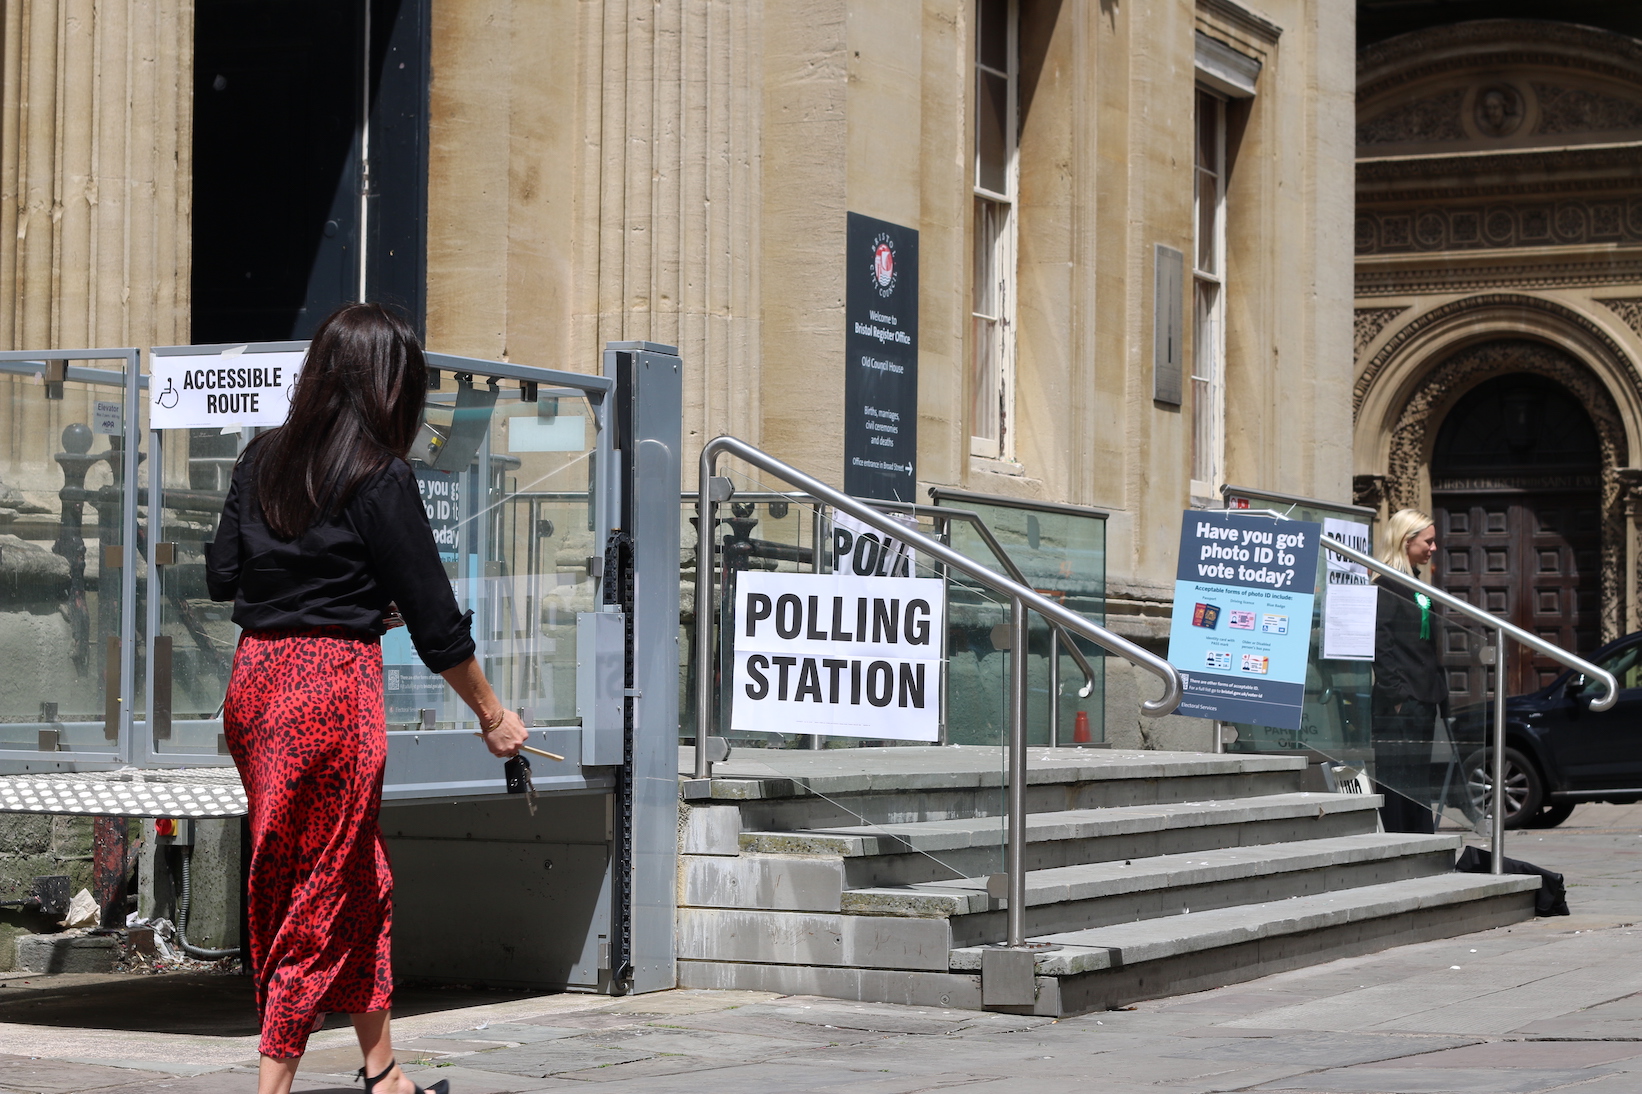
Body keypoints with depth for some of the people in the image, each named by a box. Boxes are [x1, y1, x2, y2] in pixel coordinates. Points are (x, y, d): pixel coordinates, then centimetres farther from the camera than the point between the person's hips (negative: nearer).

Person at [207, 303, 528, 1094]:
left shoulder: (263, 459, 8)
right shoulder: (378, 477, -10)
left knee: (362, 878, 17)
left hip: (254, 675, 7)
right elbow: (434, 615, -7)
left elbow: (222, 573, 13)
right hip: (333, 685, -7)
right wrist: (492, 715, 4)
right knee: (326, 885, 3)